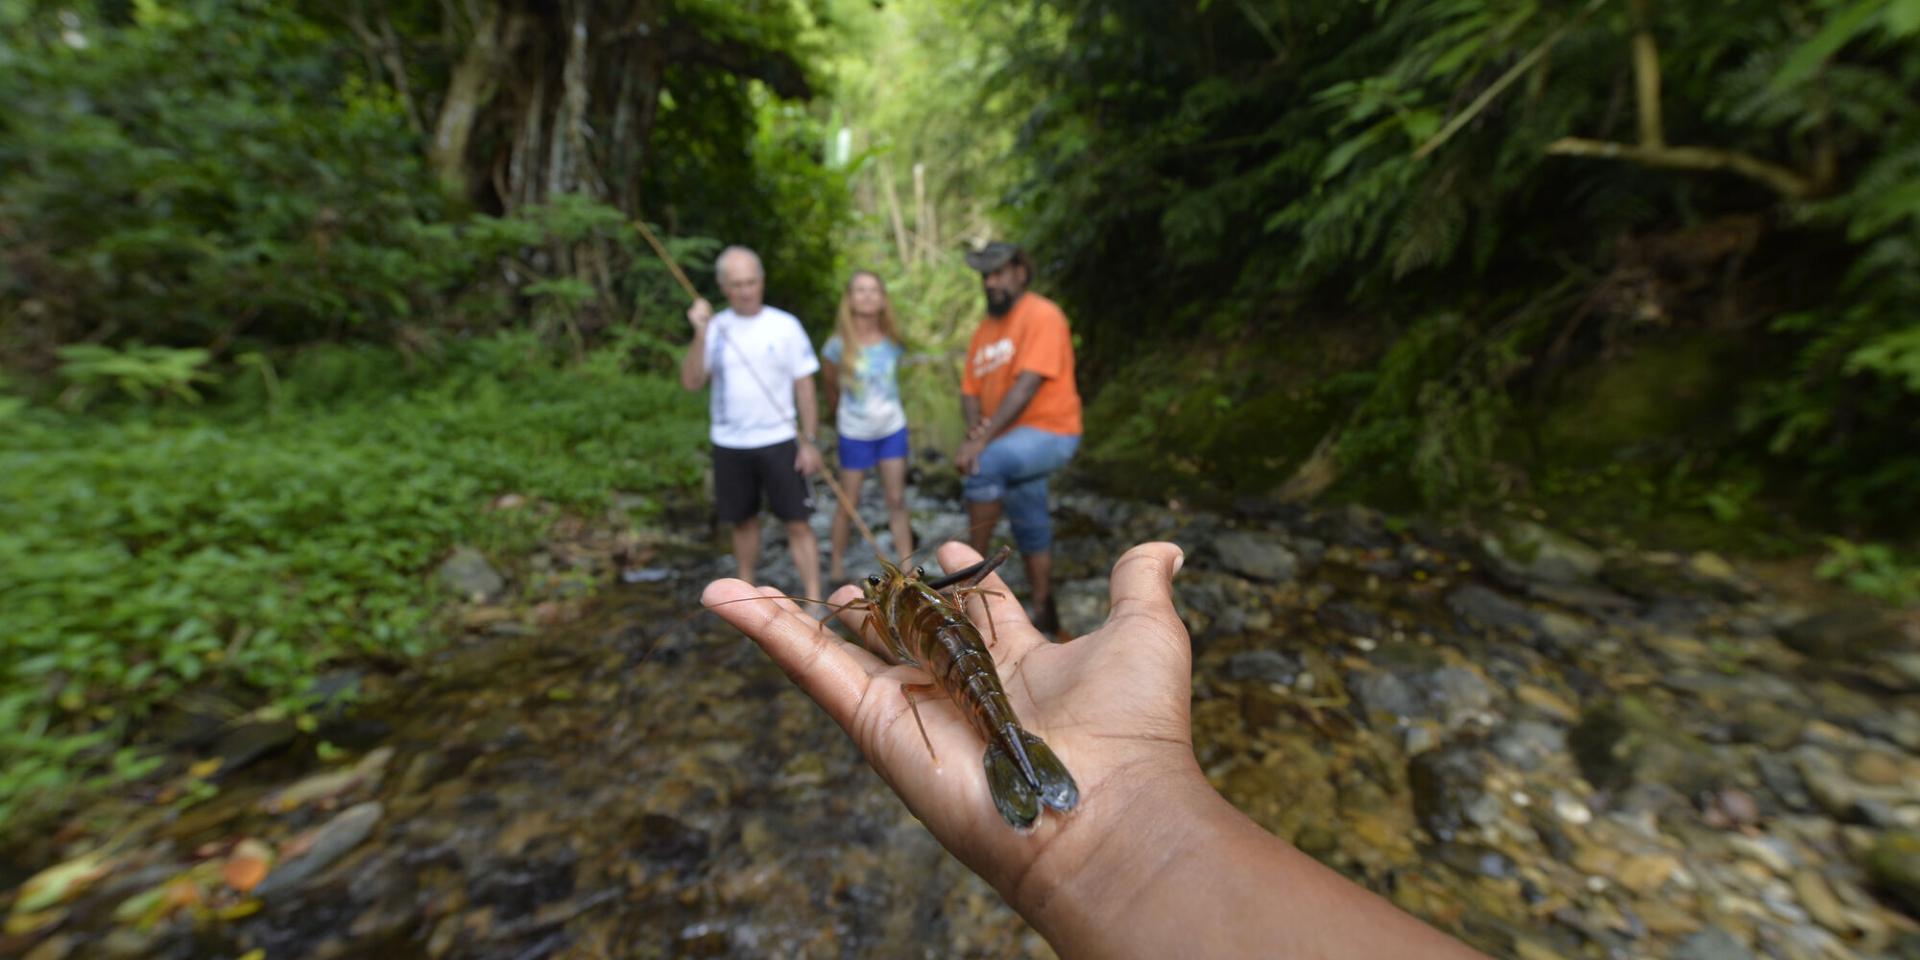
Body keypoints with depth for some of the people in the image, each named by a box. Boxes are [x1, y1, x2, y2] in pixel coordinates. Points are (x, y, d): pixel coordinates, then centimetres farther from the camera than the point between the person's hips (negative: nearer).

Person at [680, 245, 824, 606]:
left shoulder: (785, 325, -4)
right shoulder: (715, 328, 3)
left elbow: (804, 385, -3)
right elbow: (691, 382, -4)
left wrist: (809, 440, -7)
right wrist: (699, 335, -15)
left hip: (778, 442, -3)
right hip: (729, 445, 3)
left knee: (798, 523, -2)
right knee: (743, 521, 15)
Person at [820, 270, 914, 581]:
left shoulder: (892, 341, -6)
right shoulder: (838, 345, -14)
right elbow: (830, 385, 2)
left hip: (893, 429, 3)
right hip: (854, 434, -2)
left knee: (897, 501, 6)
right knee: (848, 504, 8)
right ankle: (836, 565, 27)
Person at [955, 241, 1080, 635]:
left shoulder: (1041, 315, -12)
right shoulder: (985, 328, 11)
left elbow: (1027, 385, -23)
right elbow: (970, 391, 6)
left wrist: (983, 441, -29)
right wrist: (975, 429, -16)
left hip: (1049, 431, -8)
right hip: (1011, 444, 8)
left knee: (982, 466, -33)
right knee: (1031, 530, 15)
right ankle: (1044, 614, 31)